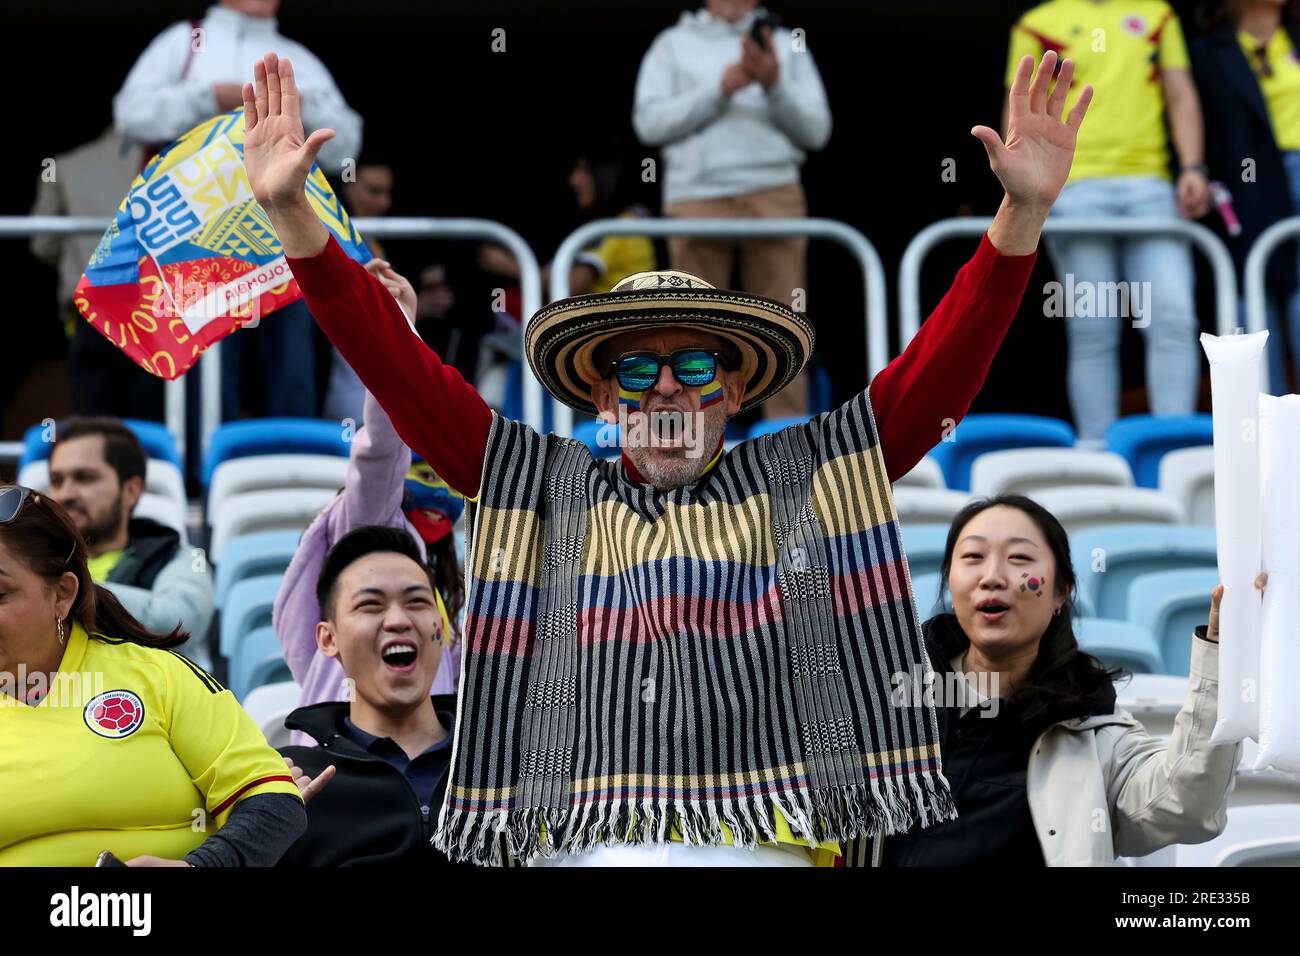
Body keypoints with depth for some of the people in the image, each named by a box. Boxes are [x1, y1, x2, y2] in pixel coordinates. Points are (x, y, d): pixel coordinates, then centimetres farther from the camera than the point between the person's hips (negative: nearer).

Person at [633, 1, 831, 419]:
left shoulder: (788, 46, 16)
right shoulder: (673, 45, 14)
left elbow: (816, 130, 7)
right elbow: (649, 122, 1)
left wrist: (774, 86, -9)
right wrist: (719, 90, -8)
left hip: (774, 196, 1)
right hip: (696, 196, -1)